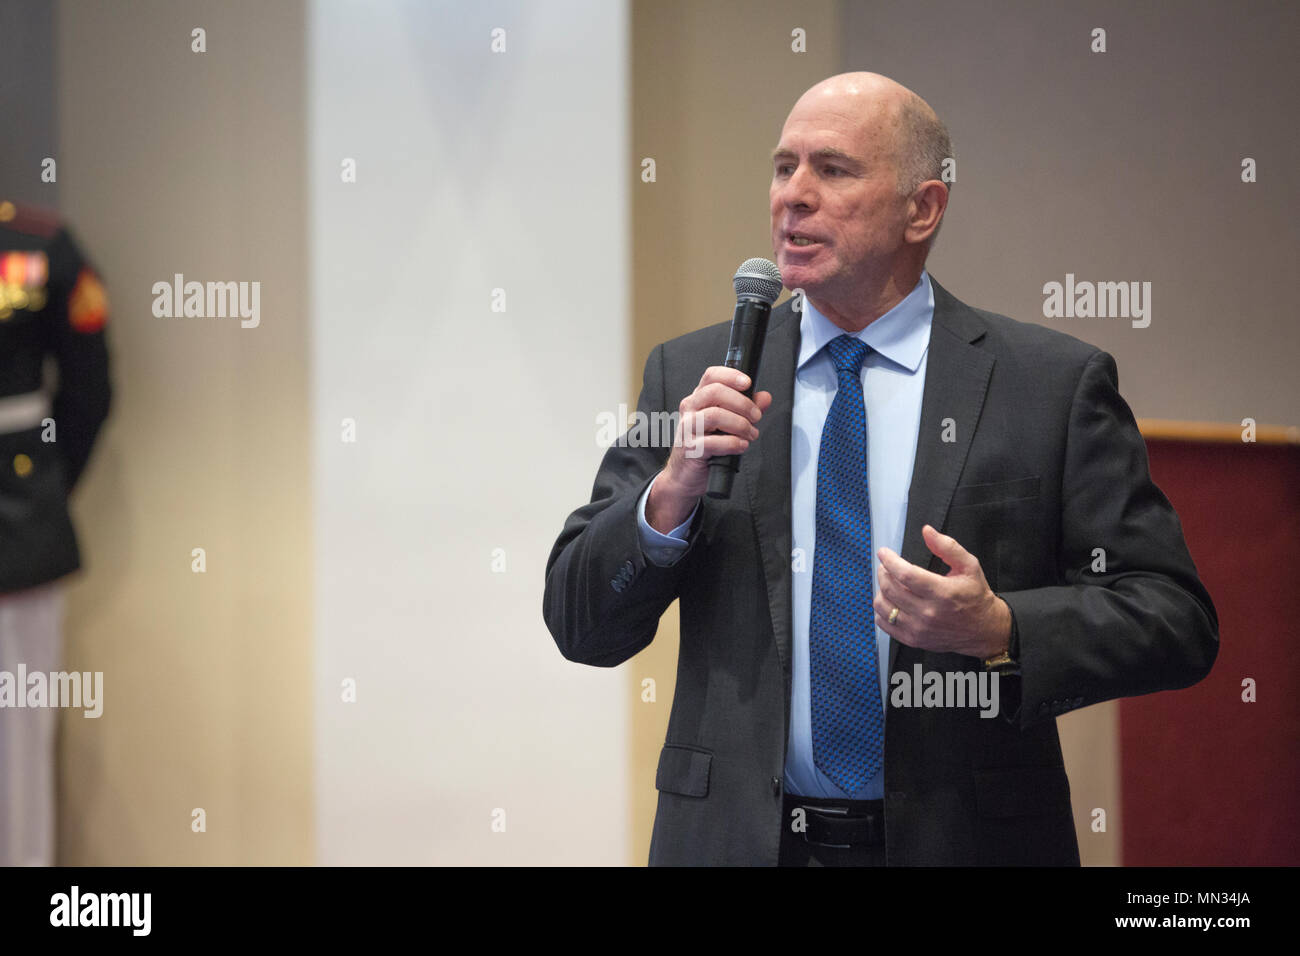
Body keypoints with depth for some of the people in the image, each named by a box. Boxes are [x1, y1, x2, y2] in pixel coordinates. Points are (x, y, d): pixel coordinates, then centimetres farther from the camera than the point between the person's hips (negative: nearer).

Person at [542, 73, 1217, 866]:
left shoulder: (1054, 383, -3)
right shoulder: (690, 375, 3)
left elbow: (1177, 621, -6)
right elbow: (581, 627, 1)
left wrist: (1002, 631, -21)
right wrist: (670, 495, -16)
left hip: (964, 839, -1)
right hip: (737, 838, 2)